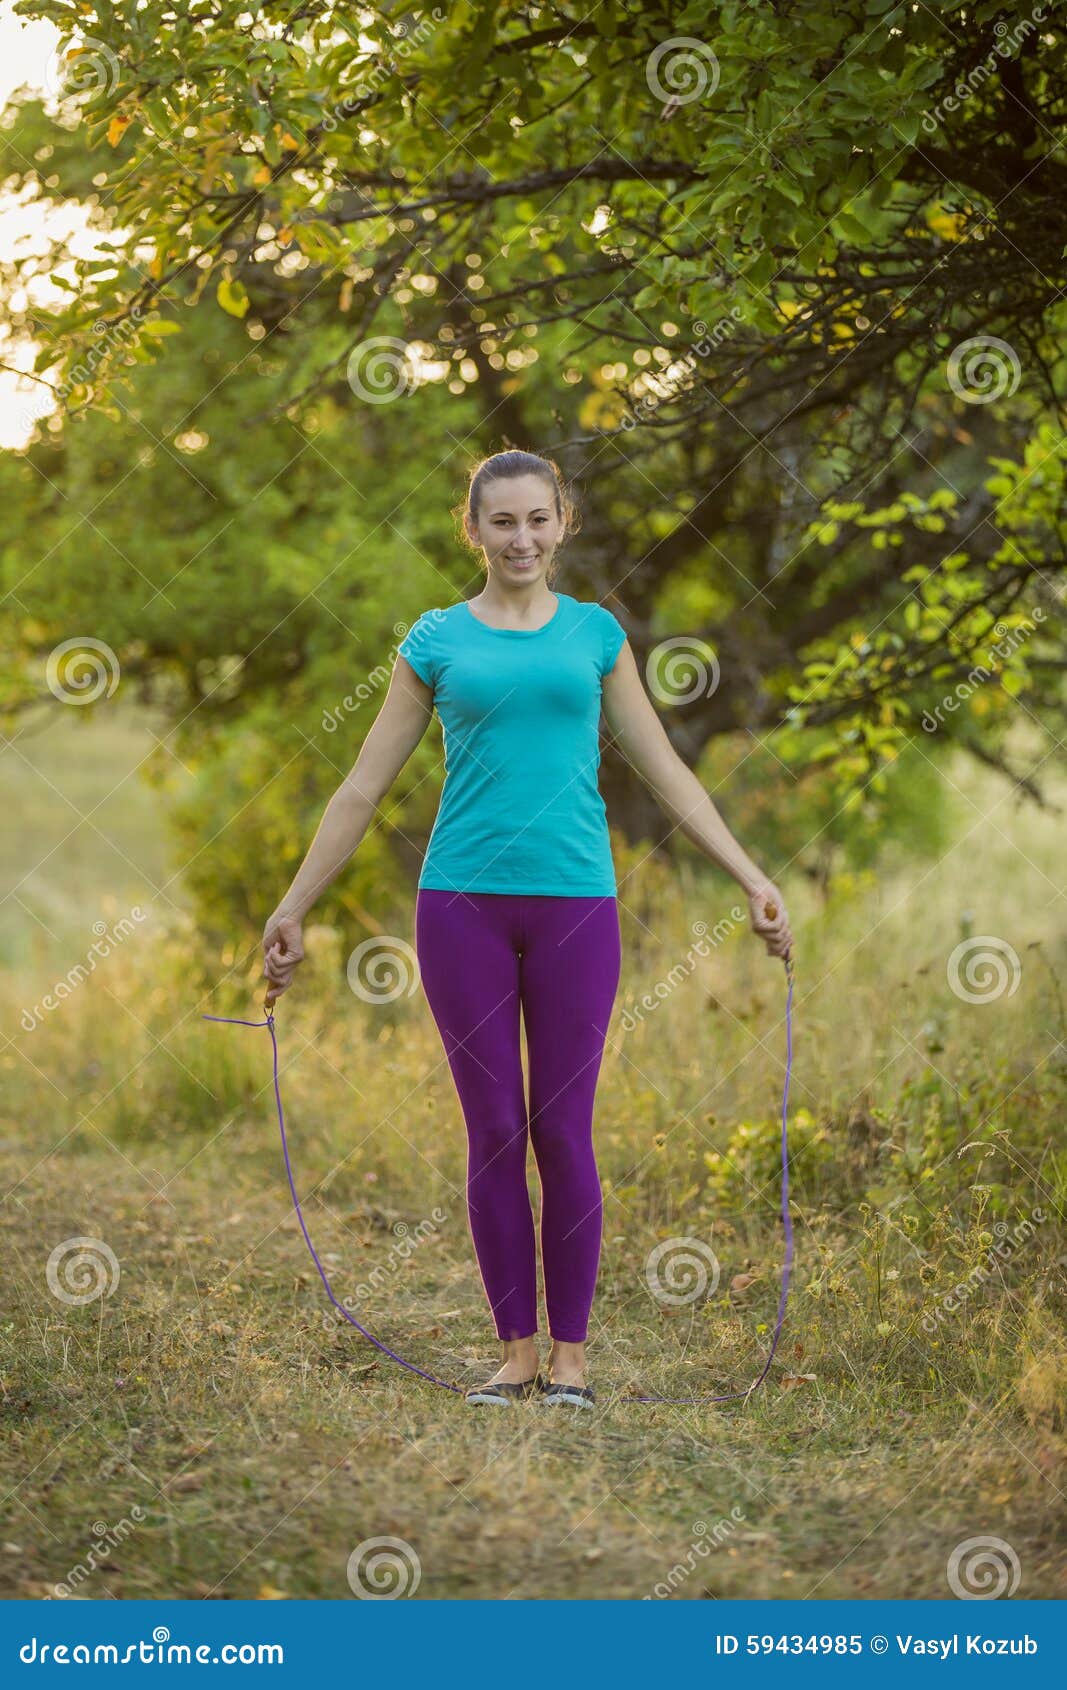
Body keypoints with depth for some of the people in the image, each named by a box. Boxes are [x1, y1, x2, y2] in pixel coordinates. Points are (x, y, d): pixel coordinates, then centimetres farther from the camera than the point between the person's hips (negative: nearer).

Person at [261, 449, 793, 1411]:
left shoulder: (596, 634, 9)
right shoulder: (437, 640, 6)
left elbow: (667, 774, 12)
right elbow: (365, 788, 9)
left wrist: (753, 880, 5)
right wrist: (292, 909, 8)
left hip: (573, 900, 0)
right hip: (464, 901, 0)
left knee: (562, 1131, 1)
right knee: (494, 1131, 2)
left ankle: (570, 1354, 10)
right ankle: (516, 1350, 11)